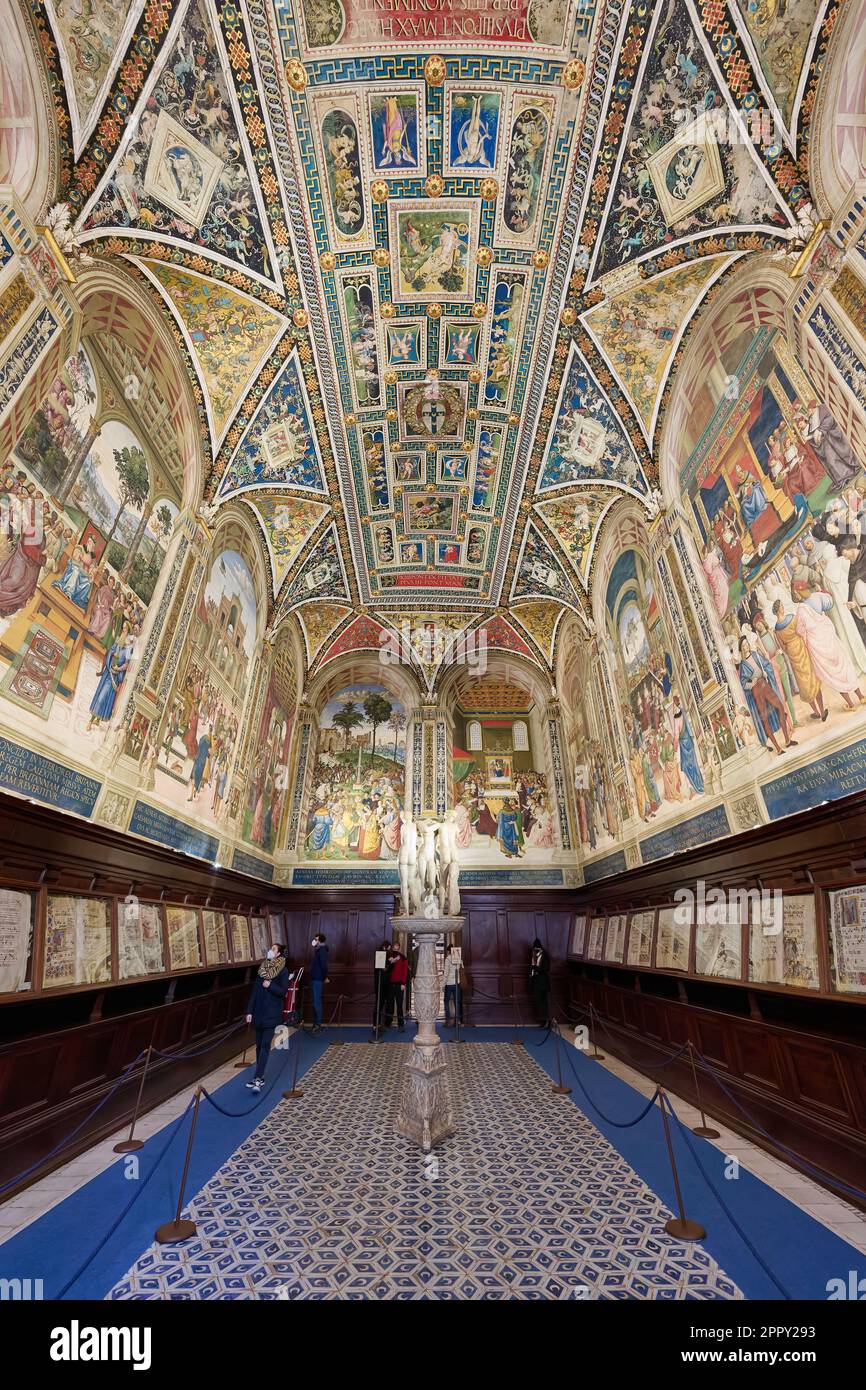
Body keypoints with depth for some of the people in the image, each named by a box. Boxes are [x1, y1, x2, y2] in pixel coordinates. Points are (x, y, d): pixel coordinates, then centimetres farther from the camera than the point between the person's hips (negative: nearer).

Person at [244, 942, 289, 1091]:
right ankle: (260, 1077, 21)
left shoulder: (283, 971, -7)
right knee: (259, 1045, 11)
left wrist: (270, 985, -19)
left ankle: (257, 1079, -8)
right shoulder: (262, 969, 7)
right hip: (258, 1013, 5)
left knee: (265, 1046, -7)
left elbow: (284, 991, -10)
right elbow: (254, 991, 8)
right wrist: (250, 1011, 5)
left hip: (272, 1013, -5)